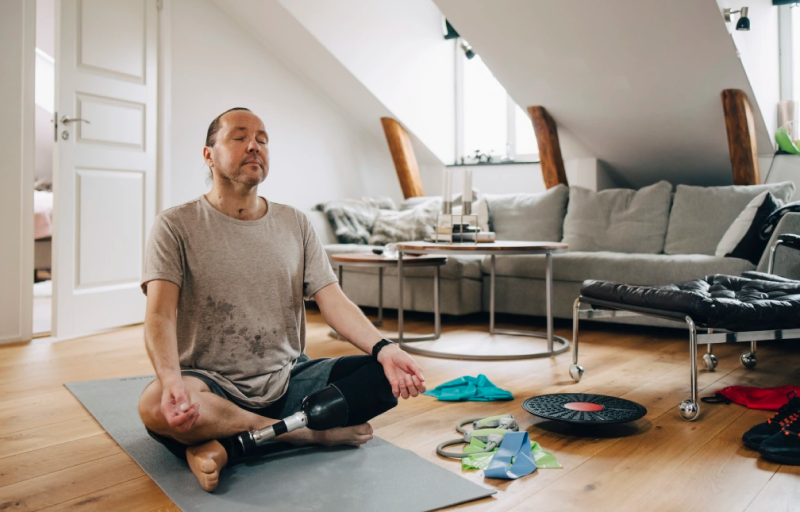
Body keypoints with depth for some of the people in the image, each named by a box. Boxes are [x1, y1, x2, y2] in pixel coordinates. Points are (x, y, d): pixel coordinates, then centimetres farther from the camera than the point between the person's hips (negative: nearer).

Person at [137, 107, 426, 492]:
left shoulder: (295, 225, 8)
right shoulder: (176, 226, -2)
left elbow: (333, 302, -1)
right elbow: (160, 315, -14)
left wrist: (382, 348, -21)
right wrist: (171, 380, -36)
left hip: (290, 380, 4)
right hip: (214, 386, -3)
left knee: (389, 375, -16)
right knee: (155, 406, -36)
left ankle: (229, 445, -20)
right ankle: (312, 433, -19)